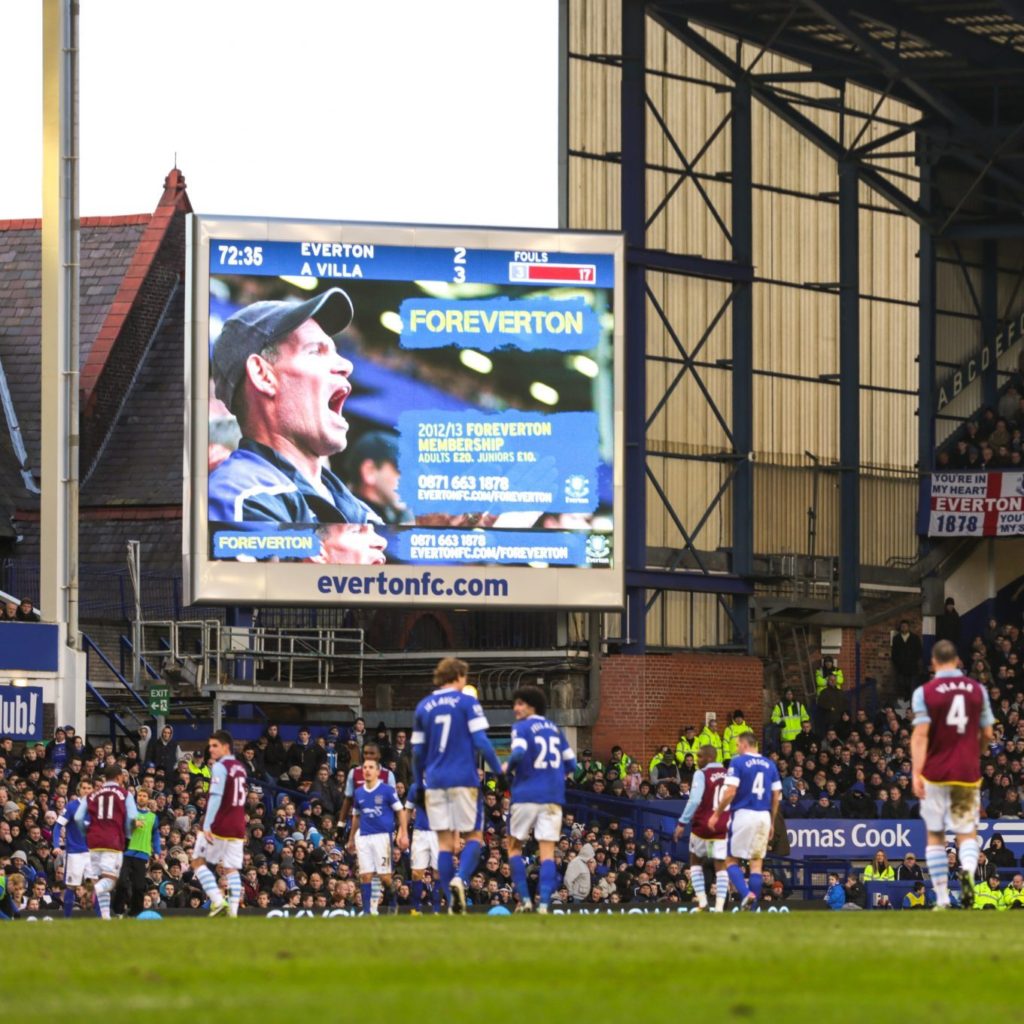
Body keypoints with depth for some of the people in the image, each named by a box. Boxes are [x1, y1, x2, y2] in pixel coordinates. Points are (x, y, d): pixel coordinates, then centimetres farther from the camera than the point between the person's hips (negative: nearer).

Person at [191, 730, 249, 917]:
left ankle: (218, 901, -9)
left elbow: (216, 797, -20)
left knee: (198, 861, 5)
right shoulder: (241, 767, 14)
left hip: (219, 825, -7)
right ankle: (233, 912, -2)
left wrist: (207, 825, -23)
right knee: (231, 869, 8)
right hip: (237, 827, 7)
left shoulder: (220, 767, -11)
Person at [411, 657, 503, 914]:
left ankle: (453, 902, 0)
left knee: (445, 842, 5)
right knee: (474, 836, 3)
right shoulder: (467, 702, -2)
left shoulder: (423, 707, 10)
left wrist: (418, 783, 21)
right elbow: (481, 741, -9)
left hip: (435, 782, 4)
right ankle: (460, 879, -24)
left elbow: (418, 751, 13)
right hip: (463, 778, -4)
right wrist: (498, 769, 0)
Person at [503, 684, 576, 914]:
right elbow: (571, 764, 13)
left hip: (526, 795, -4)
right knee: (547, 851, 0)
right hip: (553, 798, 4)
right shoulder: (555, 729, 14)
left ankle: (524, 899, 4)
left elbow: (518, 753, -20)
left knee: (514, 846, 12)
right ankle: (544, 903, -12)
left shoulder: (521, 728, -3)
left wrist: (507, 768, -1)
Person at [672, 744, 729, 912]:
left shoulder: (701, 774, -10)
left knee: (696, 861, 16)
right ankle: (719, 905, -9)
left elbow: (695, 800, -20)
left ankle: (702, 900, 5)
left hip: (703, 825, -3)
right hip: (723, 827, 3)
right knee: (721, 865, 3)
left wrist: (682, 823, -16)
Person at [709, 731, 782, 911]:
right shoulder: (770, 765, 10)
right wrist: (771, 822, 20)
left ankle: (745, 893, -19)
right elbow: (776, 797, 11)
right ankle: (751, 908, 6)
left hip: (743, 815, -5)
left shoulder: (738, 762, -6)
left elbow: (730, 792, -14)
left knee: (731, 860, 6)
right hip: (764, 816, 5)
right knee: (756, 863, 8)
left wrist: (716, 815, -4)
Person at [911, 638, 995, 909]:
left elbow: (920, 735, -13)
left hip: (935, 774, -1)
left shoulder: (924, 692, -4)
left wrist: (916, 773, -19)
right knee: (968, 833, 6)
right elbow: (987, 734, 8)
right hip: (967, 774, 1)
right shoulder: (977, 690, 3)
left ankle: (942, 899, 7)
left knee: (935, 835, 10)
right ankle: (968, 869, -27)